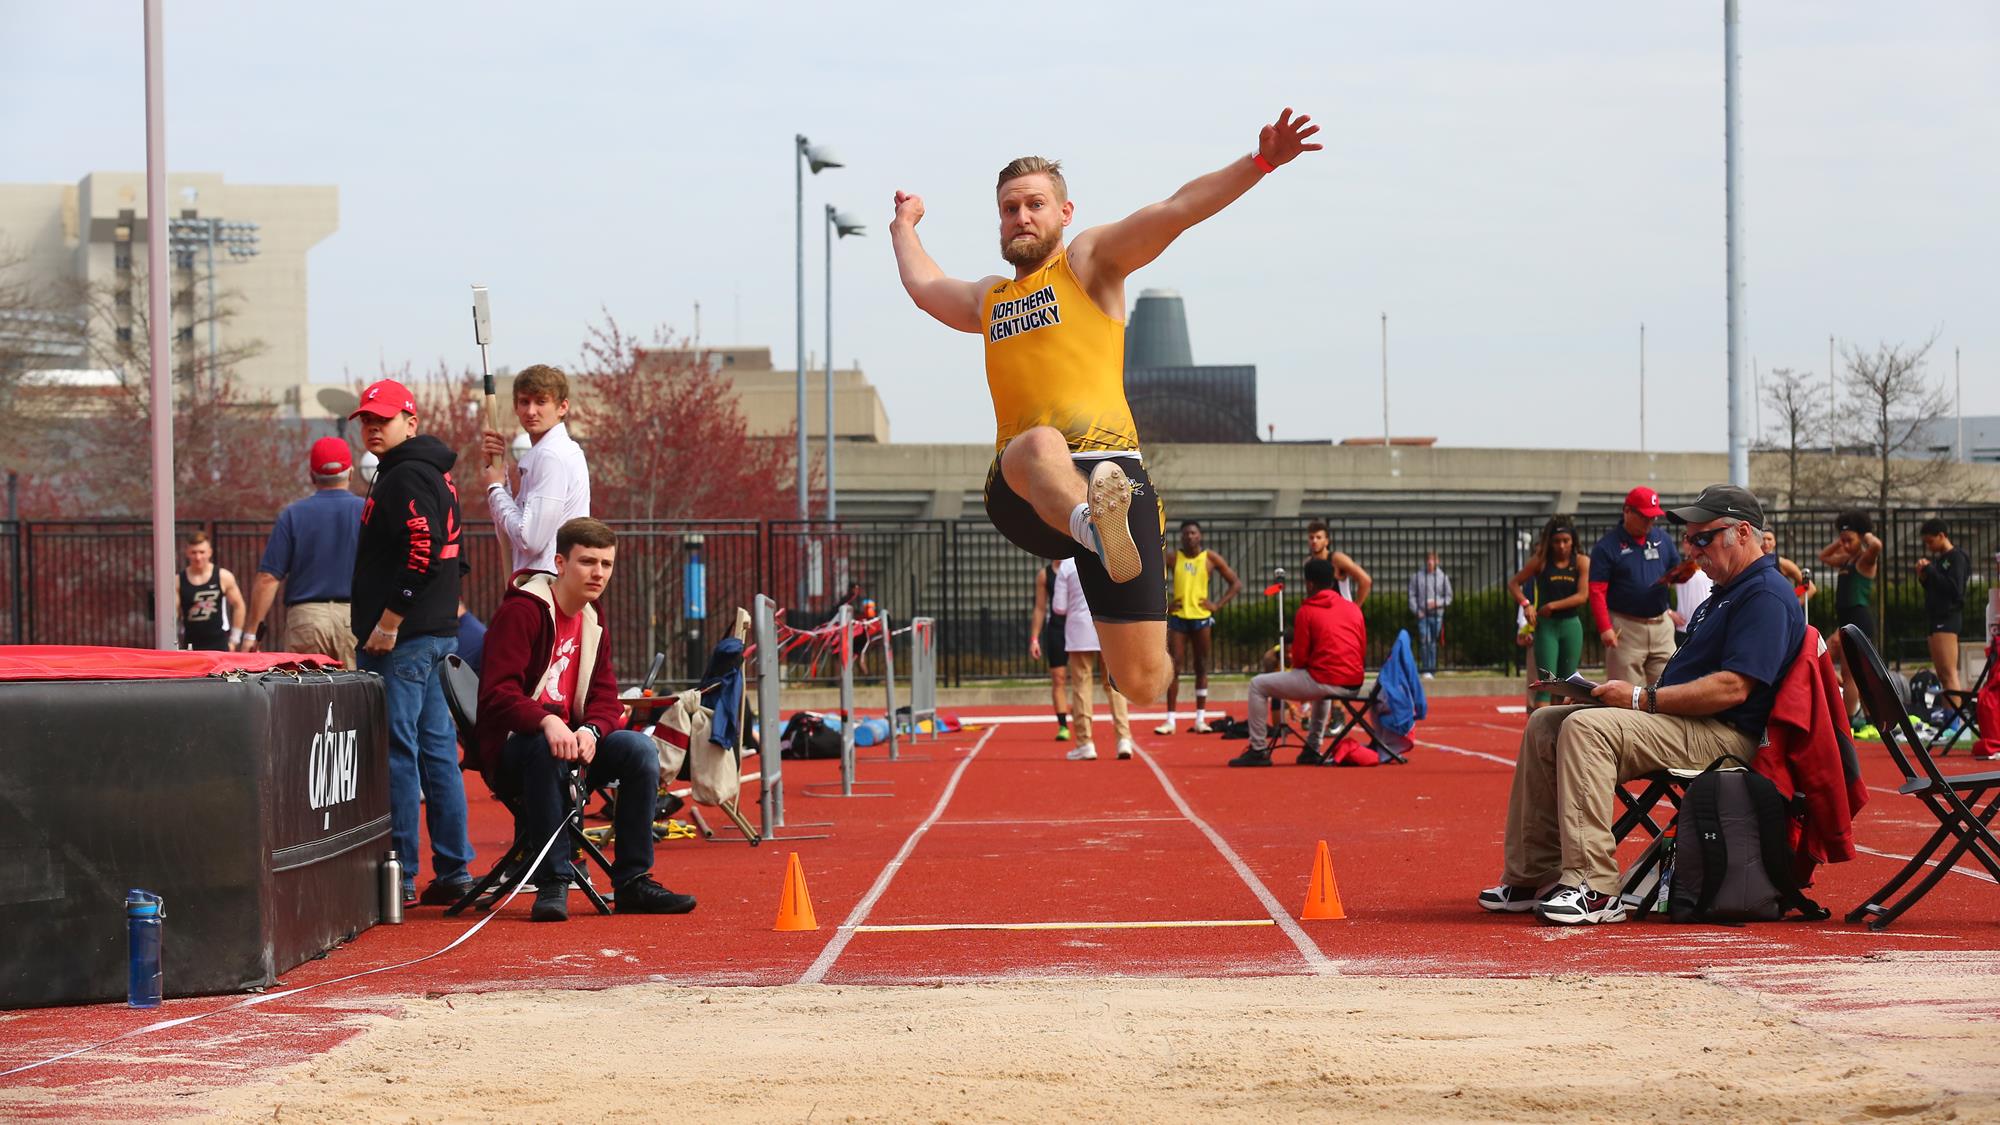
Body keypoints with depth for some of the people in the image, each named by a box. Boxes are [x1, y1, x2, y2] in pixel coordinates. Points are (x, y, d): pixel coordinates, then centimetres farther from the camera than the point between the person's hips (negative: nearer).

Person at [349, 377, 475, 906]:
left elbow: (423, 551, -23)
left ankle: (399, 876, -6)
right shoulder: (435, 474, 19)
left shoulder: (406, 477, -12)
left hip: (402, 638, -11)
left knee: (395, 752, -7)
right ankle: (453, 872, 13)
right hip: (439, 633, 11)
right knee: (437, 751, 11)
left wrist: (389, 620, -21)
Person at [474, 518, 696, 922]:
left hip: (572, 742, 7)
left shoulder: (593, 624, 15)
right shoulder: (520, 612, -11)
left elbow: (605, 698, 8)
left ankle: (633, 881, -13)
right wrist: (547, 722, -39)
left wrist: (591, 731, -17)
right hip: (511, 749, -7)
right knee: (547, 749, -39)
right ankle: (551, 884, -32)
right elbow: (499, 693, -20)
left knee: (640, 748, -18)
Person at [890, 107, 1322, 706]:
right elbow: (924, 285, 53)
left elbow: (1176, 210, 1)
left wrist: (1257, 163, -12)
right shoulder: (987, 299, 31)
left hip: (1112, 469, -2)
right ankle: (1094, 528, -72)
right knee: (1041, 444, -40)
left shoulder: (1089, 261, 16)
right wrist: (905, 224, 69)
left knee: (1143, 679, -9)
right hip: (1022, 495, 3)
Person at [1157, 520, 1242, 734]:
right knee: (1174, 668, -4)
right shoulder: (1172, 558, 1)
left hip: (1201, 618, 0)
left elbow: (1236, 583, 4)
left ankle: (1200, 719, 11)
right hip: (1178, 617, 0)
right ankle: (1170, 720, -2)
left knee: (1201, 668, 5)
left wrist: (1218, 604, -4)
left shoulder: (1211, 559, 0)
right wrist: (1163, 603, 0)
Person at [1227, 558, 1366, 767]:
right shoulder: (1354, 609, 12)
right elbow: (1362, 648, 17)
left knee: (1258, 685, 8)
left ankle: (1258, 750, 9)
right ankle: (1312, 749, 41)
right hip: (1354, 682, 7)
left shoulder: (1307, 611, -4)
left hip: (1325, 680, -7)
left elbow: (1299, 657, -4)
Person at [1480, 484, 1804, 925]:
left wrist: (1643, 698, -19)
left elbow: (1733, 687, -23)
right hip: (1687, 723, 11)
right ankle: (1533, 876, 2)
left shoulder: (1766, 595, -12)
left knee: (1587, 727, -30)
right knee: (1545, 725, 6)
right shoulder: (1724, 595, 24)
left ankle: (1594, 889, -35)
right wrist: (1641, 695, 4)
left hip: (1725, 735, -11)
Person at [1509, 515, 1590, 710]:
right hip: (1546, 626, -2)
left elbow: (1582, 596, -9)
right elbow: (1513, 583, 5)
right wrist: (1526, 604, -11)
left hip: (1571, 625, 2)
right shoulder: (1540, 561, 0)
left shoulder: (1581, 563, 1)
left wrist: (1552, 606, -13)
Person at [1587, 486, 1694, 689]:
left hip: (1662, 625, 5)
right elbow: (1597, 592, -9)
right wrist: (1605, 628, -20)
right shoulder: (1606, 546, -5)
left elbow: (1678, 572, 18)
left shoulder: (1663, 539, 11)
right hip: (1626, 627, -5)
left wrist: (1676, 576, -8)